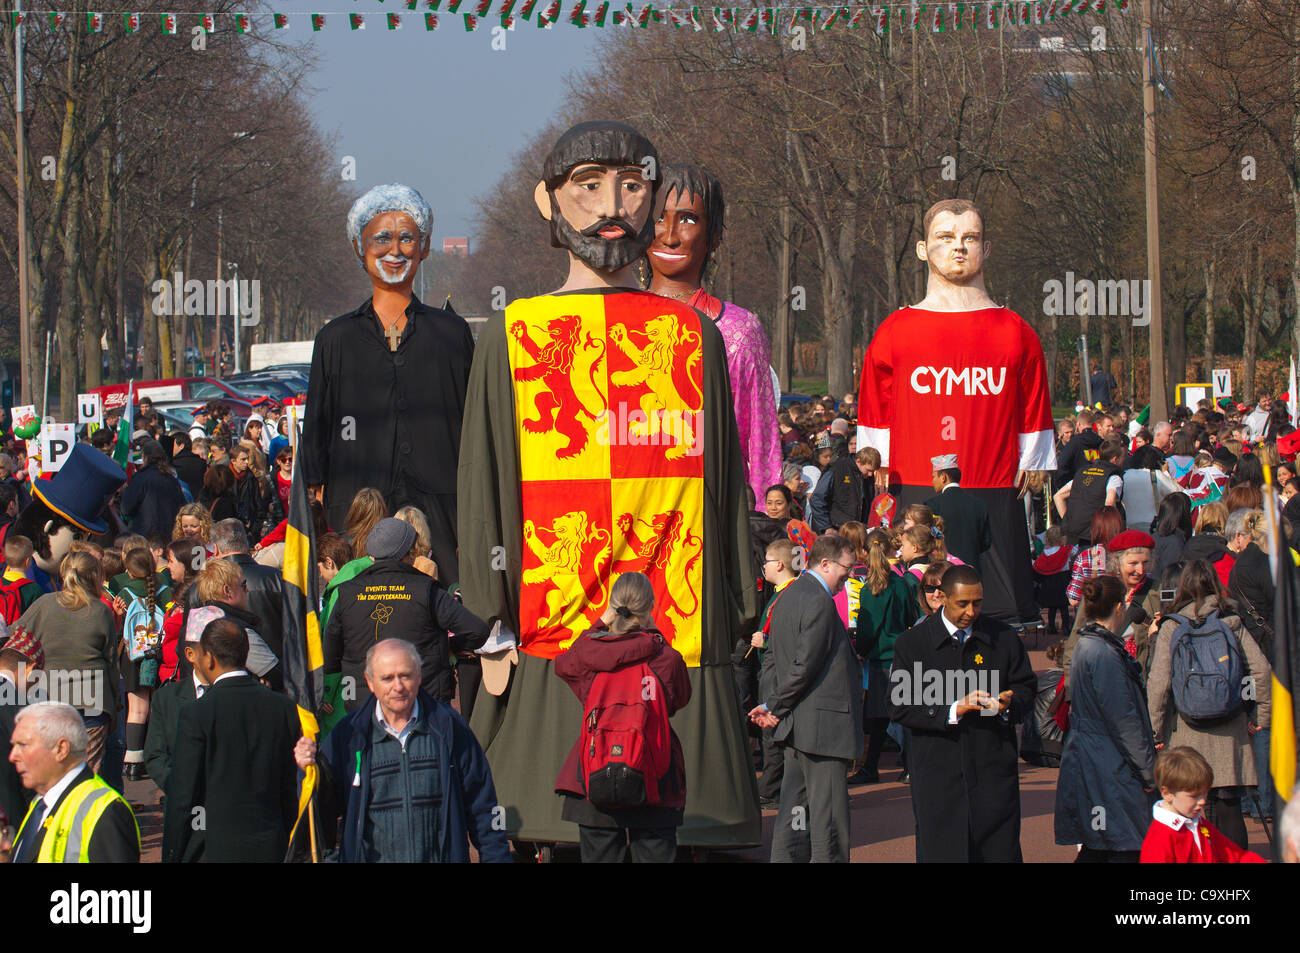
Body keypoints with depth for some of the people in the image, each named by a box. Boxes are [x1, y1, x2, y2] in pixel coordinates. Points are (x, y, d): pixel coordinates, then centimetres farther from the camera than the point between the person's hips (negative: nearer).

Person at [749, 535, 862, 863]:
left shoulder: (787, 598, 16)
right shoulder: (819, 602, -16)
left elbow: (772, 660, 19)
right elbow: (805, 664, -20)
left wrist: (774, 706, 9)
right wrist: (775, 707, -9)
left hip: (795, 725, 10)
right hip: (823, 725, -10)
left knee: (794, 809, 12)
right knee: (829, 815, -6)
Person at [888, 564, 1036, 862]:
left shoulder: (1004, 639, 7)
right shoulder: (911, 643, 0)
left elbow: (1026, 687, 14)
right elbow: (900, 707, -5)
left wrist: (1008, 705, -10)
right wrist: (953, 710, -17)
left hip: (994, 768, 2)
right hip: (938, 768, -1)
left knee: (1001, 851, 1)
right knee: (940, 852, 0)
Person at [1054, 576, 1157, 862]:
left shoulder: (1086, 644, 13)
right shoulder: (1105, 653, -17)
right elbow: (1123, 720, -17)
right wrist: (1148, 770, -10)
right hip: (1110, 771, -10)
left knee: (1095, 850, 14)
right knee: (1126, 851, -8)